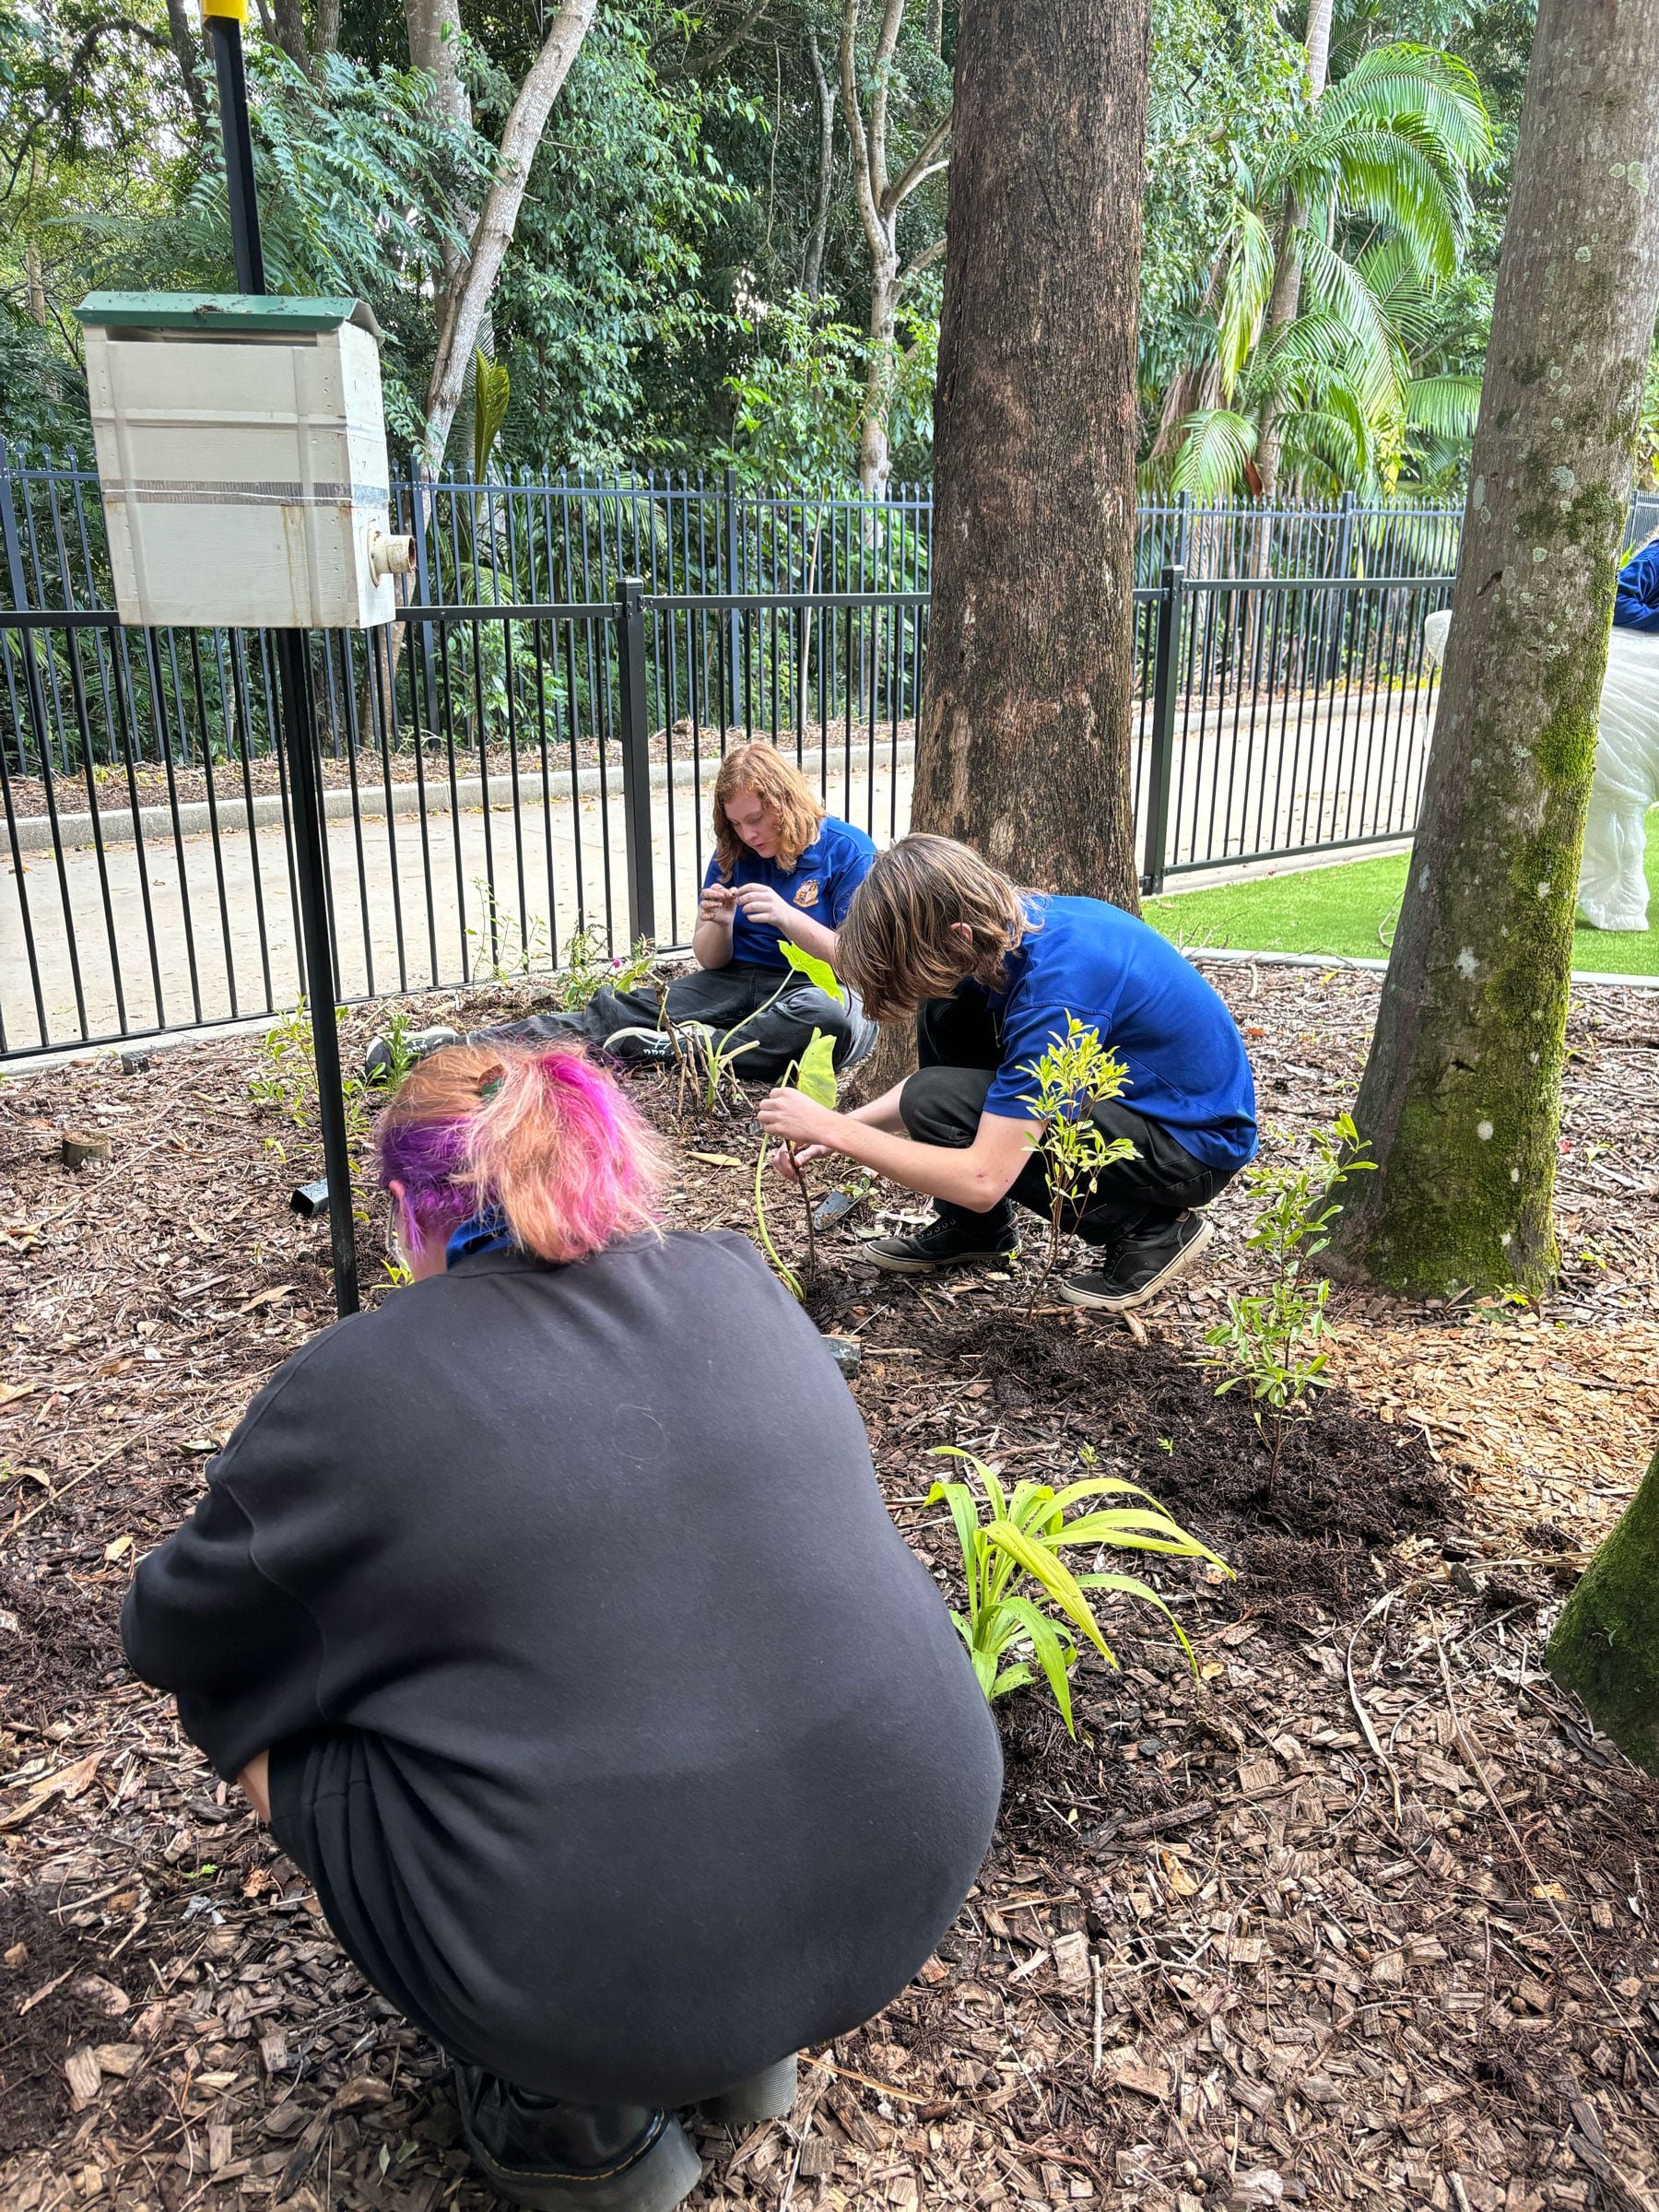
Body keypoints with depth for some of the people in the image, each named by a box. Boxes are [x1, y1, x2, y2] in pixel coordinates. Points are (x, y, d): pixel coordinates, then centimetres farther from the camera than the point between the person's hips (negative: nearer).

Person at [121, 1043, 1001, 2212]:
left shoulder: (349, 1390, -9)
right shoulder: (740, 1281, 5)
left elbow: (169, 1635, 5)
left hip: (626, 1979, -5)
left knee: (264, 1716, 14)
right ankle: (742, 2052, 29)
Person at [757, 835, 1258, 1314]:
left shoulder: (1053, 993, -33)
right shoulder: (1019, 922, -5)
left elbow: (984, 1180, -32)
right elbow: (939, 1076, 10)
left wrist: (832, 1130, -24)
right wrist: (840, 1127, -3)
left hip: (1196, 1143, -9)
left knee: (939, 1104, -23)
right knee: (942, 1013, -1)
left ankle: (1150, 1229, -7)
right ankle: (972, 1226, 10)